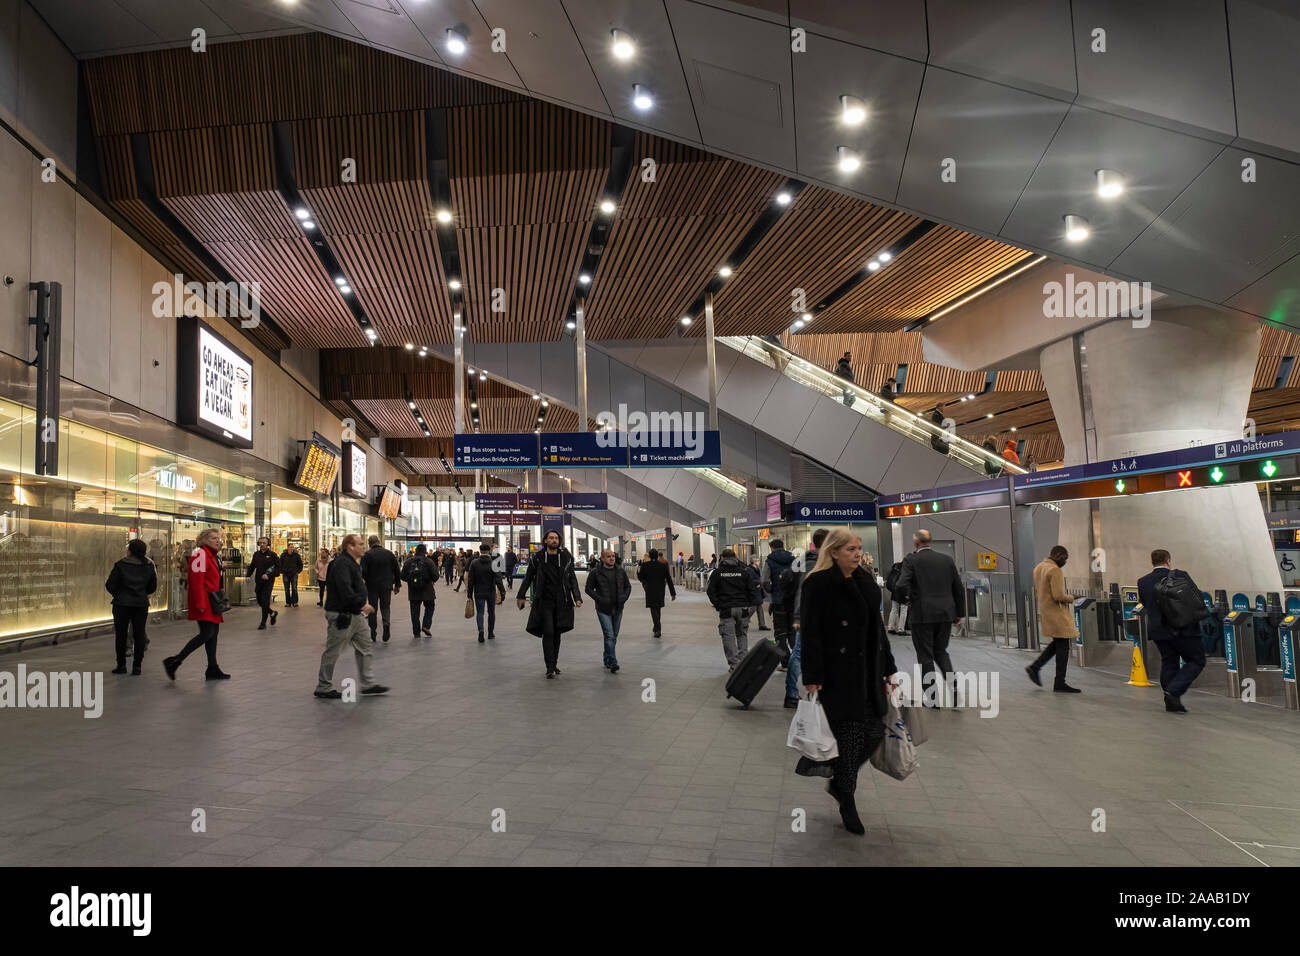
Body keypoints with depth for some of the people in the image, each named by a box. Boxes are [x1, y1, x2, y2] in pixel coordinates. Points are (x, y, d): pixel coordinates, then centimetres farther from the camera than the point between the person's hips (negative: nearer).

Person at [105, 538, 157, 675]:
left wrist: (118, 594, 13)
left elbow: (110, 585, -6)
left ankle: (121, 665, 12)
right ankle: (137, 666, 6)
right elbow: (152, 587, 10)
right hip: (142, 604, 3)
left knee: (121, 634, 9)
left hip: (122, 604, -3)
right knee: (139, 634, 6)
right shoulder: (149, 566, 2)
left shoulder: (121, 564, -9)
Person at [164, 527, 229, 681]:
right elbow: (196, 580, -20)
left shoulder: (213, 555, 18)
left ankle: (212, 671, 14)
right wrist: (200, 604, -24)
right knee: (207, 633, -15)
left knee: (214, 632, 9)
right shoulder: (200, 554, -13)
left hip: (211, 601, 10)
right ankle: (174, 661, -7)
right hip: (203, 600, -10)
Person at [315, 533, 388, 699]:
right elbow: (345, 590, -28)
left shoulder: (352, 563, 16)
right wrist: (362, 604, -23)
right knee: (332, 651, 1)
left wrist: (364, 601, 12)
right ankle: (323, 688, 12)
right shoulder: (342, 563, -18)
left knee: (365, 648, 11)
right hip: (340, 615, -11)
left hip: (354, 615, 11)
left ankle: (368, 684, 17)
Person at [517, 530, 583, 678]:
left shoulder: (566, 558, 5)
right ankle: (550, 668, -12)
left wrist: (577, 598, 0)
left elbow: (572, 579, 10)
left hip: (561, 602, 3)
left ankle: (555, 664, 21)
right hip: (544, 601, -3)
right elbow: (528, 578, 10)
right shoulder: (538, 558, 0)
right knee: (548, 633, -11)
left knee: (556, 634, 10)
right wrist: (521, 596, 9)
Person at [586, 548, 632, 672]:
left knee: (614, 636, 13)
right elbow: (588, 589, -1)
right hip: (603, 609, -5)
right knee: (609, 636, -13)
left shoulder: (621, 572, 6)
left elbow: (628, 586, 16)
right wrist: (599, 599, -12)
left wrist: (624, 597, 0)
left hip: (618, 609, 5)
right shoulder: (596, 573, -5)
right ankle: (613, 663, -15)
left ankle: (607, 660, 29)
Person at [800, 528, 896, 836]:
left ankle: (838, 783, 30)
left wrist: (887, 668, 16)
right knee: (851, 738, -1)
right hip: (837, 675, -7)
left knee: (875, 733, 6)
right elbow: (809, 633, -14)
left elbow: (877, 628, 18)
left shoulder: (866, 582, 12)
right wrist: (812, 678, -17)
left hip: (867, 673, 7)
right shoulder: (817, 584, -11)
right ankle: (847, 805, 18)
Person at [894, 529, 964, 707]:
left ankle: (932, 699, 9)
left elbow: (902, 585, -20)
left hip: (922, 614, -5)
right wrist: (959, 612, 16)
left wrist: (911, 598, -2)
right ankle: (952, 684, 2)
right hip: (946, 614, 5)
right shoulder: (947, 559, 7)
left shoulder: (911, 560, -7)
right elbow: (959, 588, 9)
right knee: (941, 651, 20)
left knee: (926, 656, 5)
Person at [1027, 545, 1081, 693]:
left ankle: (1035, 667, 13)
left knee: (1057, 643, 18)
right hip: (1057, 613, -9)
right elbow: (1058, 596, -24)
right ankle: (1060, 683, 1)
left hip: (1045, 612, 9)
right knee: (1063, 646, -2)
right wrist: (1070, 598, -5)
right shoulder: (1055, 570, -18)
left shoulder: (1038, 568, 12)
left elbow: (1036, 593, 20)